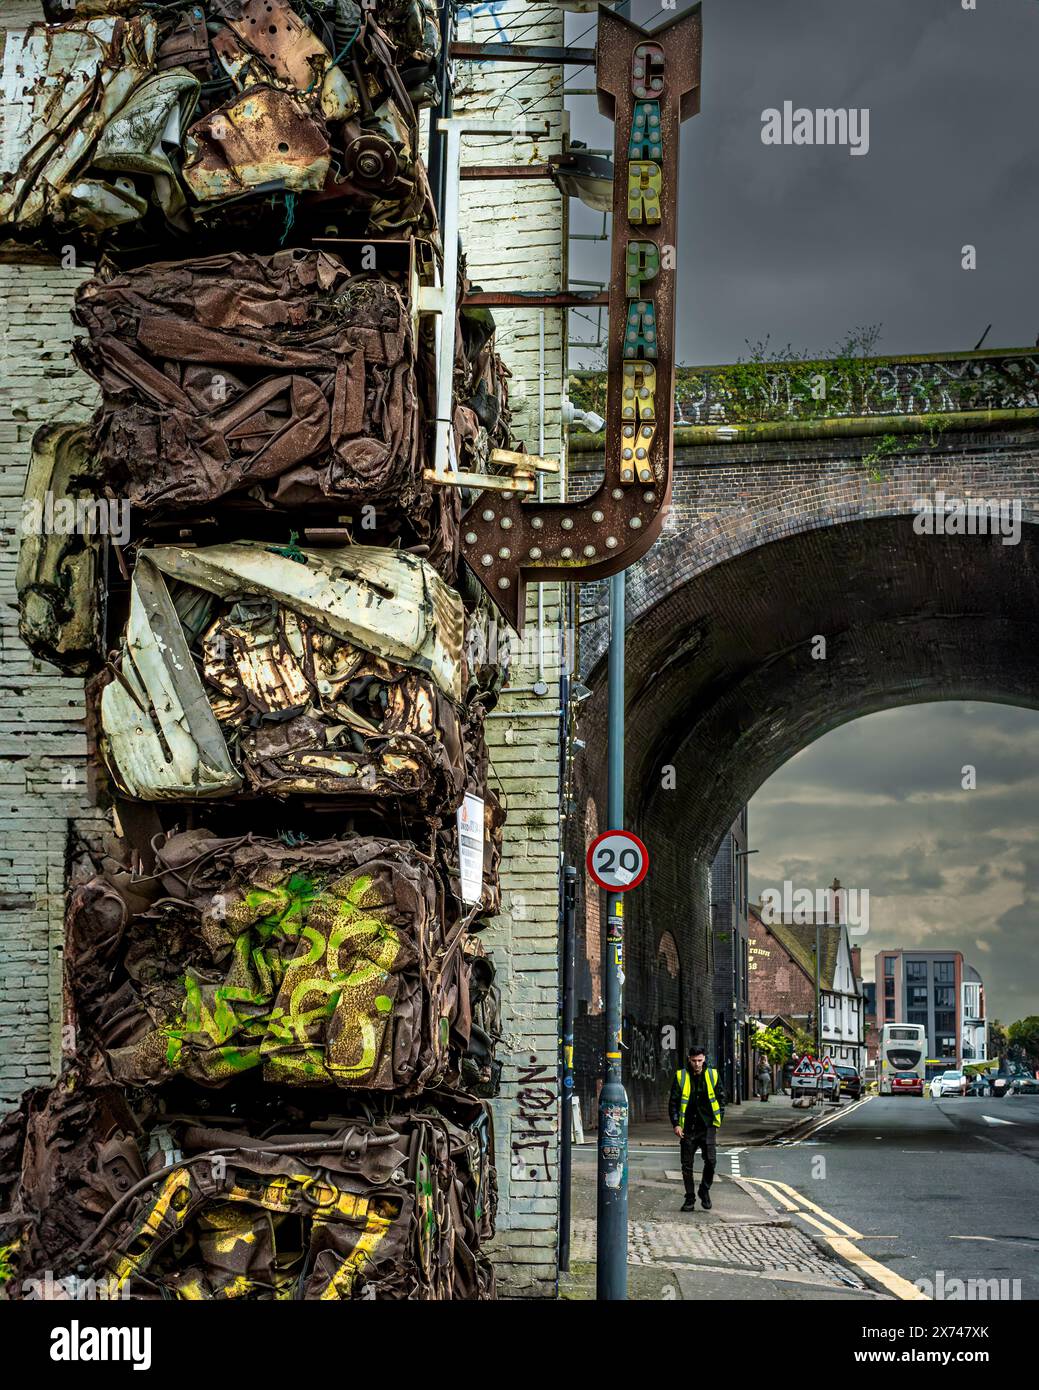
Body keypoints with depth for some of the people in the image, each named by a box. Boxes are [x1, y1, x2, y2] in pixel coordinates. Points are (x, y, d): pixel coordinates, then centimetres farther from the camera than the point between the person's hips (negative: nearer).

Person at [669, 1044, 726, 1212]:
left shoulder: (712, 1075, 4)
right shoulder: (681, 1076, 1)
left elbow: (720, 1098, 12)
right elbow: (673, 1101, 4)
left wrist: (719, 1120, 5)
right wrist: (676, 1124, -4)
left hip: (708, 1126, 0)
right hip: (687, 1128, 0)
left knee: (711, 1160, -13)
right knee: (687, 1165, 4)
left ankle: (705, 1190, 10)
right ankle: (690, 1199, 15)